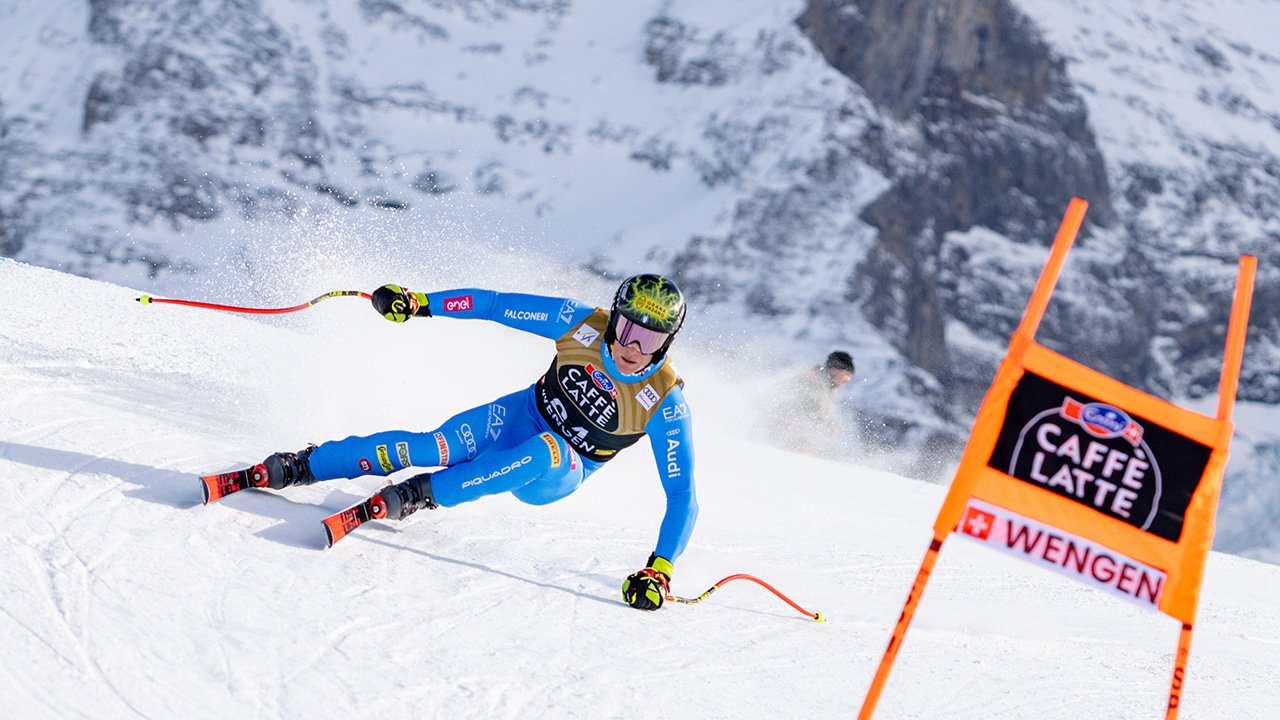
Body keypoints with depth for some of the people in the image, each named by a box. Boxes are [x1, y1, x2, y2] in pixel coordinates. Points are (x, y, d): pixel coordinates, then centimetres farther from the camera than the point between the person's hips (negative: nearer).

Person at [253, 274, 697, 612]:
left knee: (548, 452, -38)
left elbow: (681, 496, -23)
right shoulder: (583, 324, -18)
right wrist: (418, 303, -17)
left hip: (556, 478, -2)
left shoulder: (665, 402, -24)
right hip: (521, 418, 2)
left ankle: (422, 496, -27)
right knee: (437, 448, -25)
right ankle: (300, 468, -15)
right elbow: (496, 305, -9)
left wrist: (659, 569, -34)